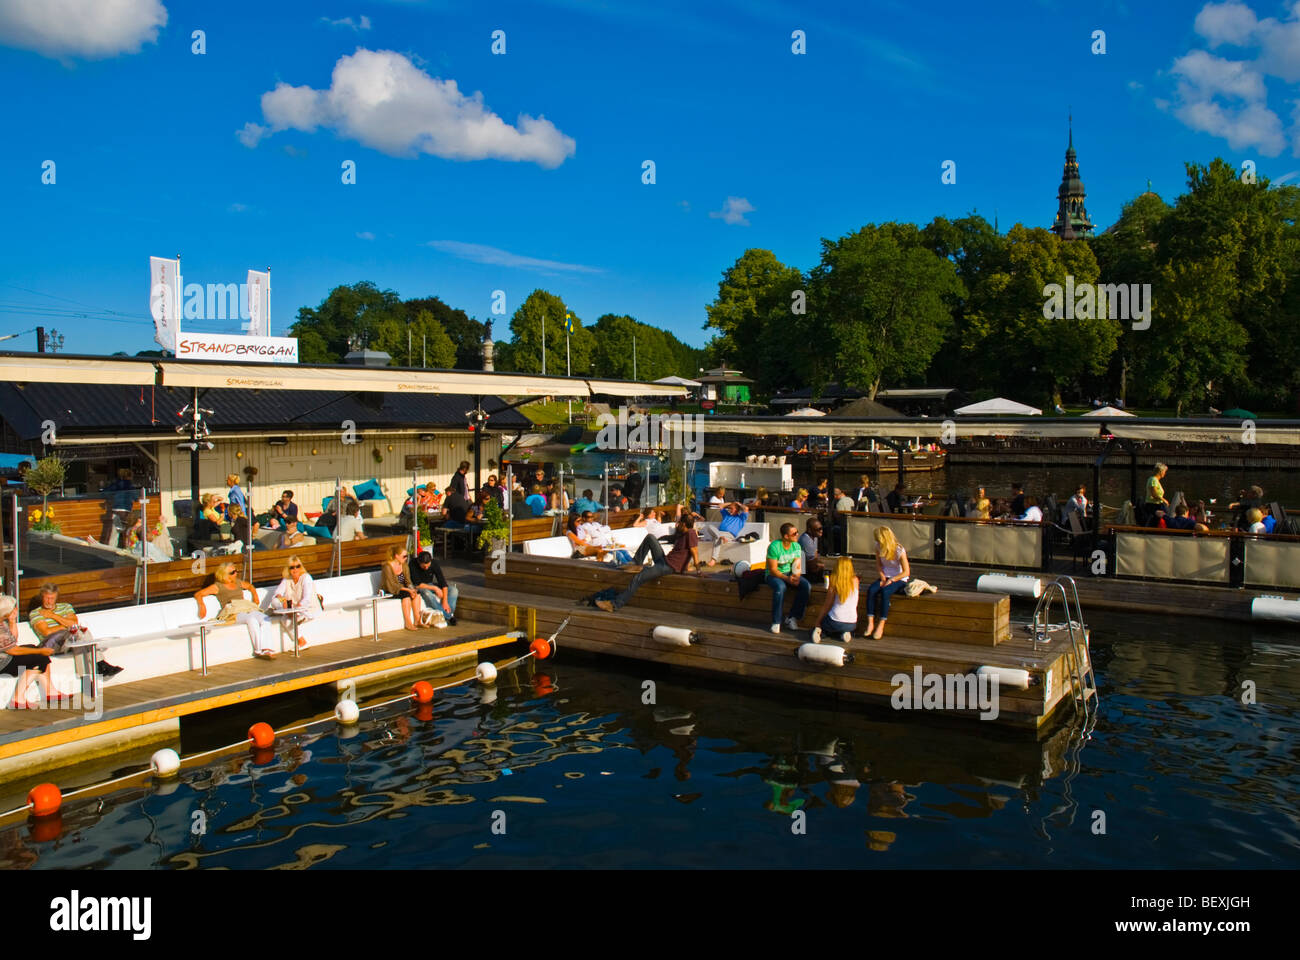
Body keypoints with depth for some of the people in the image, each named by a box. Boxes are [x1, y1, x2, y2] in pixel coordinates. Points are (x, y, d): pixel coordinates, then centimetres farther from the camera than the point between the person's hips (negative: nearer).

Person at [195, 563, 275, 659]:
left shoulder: (239, 583, 23)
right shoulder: (218, 586, 8)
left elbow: (251, 587, 43)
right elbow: (198, 594, 7)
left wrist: (255, 598, 30)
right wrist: (202, 606, -8)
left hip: (247, 608, 5)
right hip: (232, 613, -5)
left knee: (265, 618, -28)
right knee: (252, 619, -37)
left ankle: (266, 649, -37)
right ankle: (259, 650, -34)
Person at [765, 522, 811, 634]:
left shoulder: (796, 546, -1)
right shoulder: (774, 546, -19)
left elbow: (797, 566, 0)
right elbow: (773, 569, -20)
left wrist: (796, 577, -23)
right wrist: (787, 579, -32)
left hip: (789, 573, 6)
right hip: (773, 575, -6)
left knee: (807, 586, -21)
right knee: (780, 587, -39)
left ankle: (792, 617, -11)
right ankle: (776, 622, -26)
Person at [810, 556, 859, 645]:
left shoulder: (834, 582, -8)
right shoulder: (855, 580, -3)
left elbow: (826, 606, -1)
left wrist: (817, 623, 10)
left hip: (835, 622, -2)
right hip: (852, 624, 2)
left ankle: (818, 630, -4)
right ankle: (846, 632, 4)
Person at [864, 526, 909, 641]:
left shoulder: (899, 550, -18)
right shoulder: (878, 546, -1)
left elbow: (906, 572, -15)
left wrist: (891, 580, -23)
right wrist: (882, 578, -7)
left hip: (899, 579, -5)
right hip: (885, 576, 5)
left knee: (885, 592, -34)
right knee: (871, 590, -26)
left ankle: (880, 626, -28)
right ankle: (870, 624, -28)